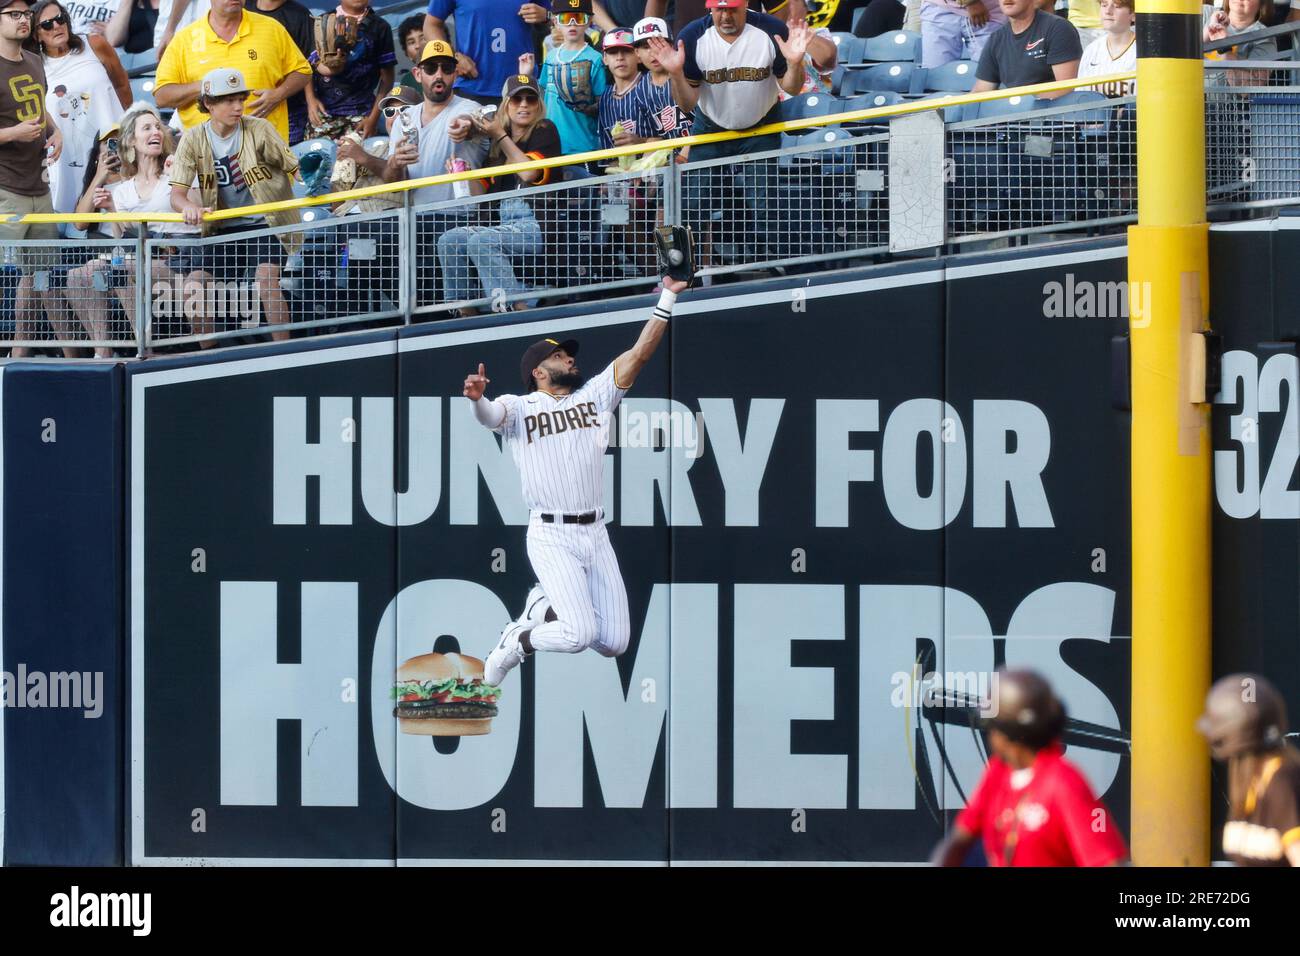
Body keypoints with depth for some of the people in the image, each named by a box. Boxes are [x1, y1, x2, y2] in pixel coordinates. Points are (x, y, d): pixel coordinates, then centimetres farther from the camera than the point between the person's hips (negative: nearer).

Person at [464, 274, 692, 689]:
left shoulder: (595, 395, 13)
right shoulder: (519, 407, 1)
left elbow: (640, 352, 7)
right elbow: (489, 416, -21)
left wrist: (667, 299, -1)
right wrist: (478, 399, -44)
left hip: (596, 535, 5)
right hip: (551, 537, -5)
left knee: (614, 643, 2)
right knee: (580, 635, -19)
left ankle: (545, 606, 26)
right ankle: (518, 642, 10)